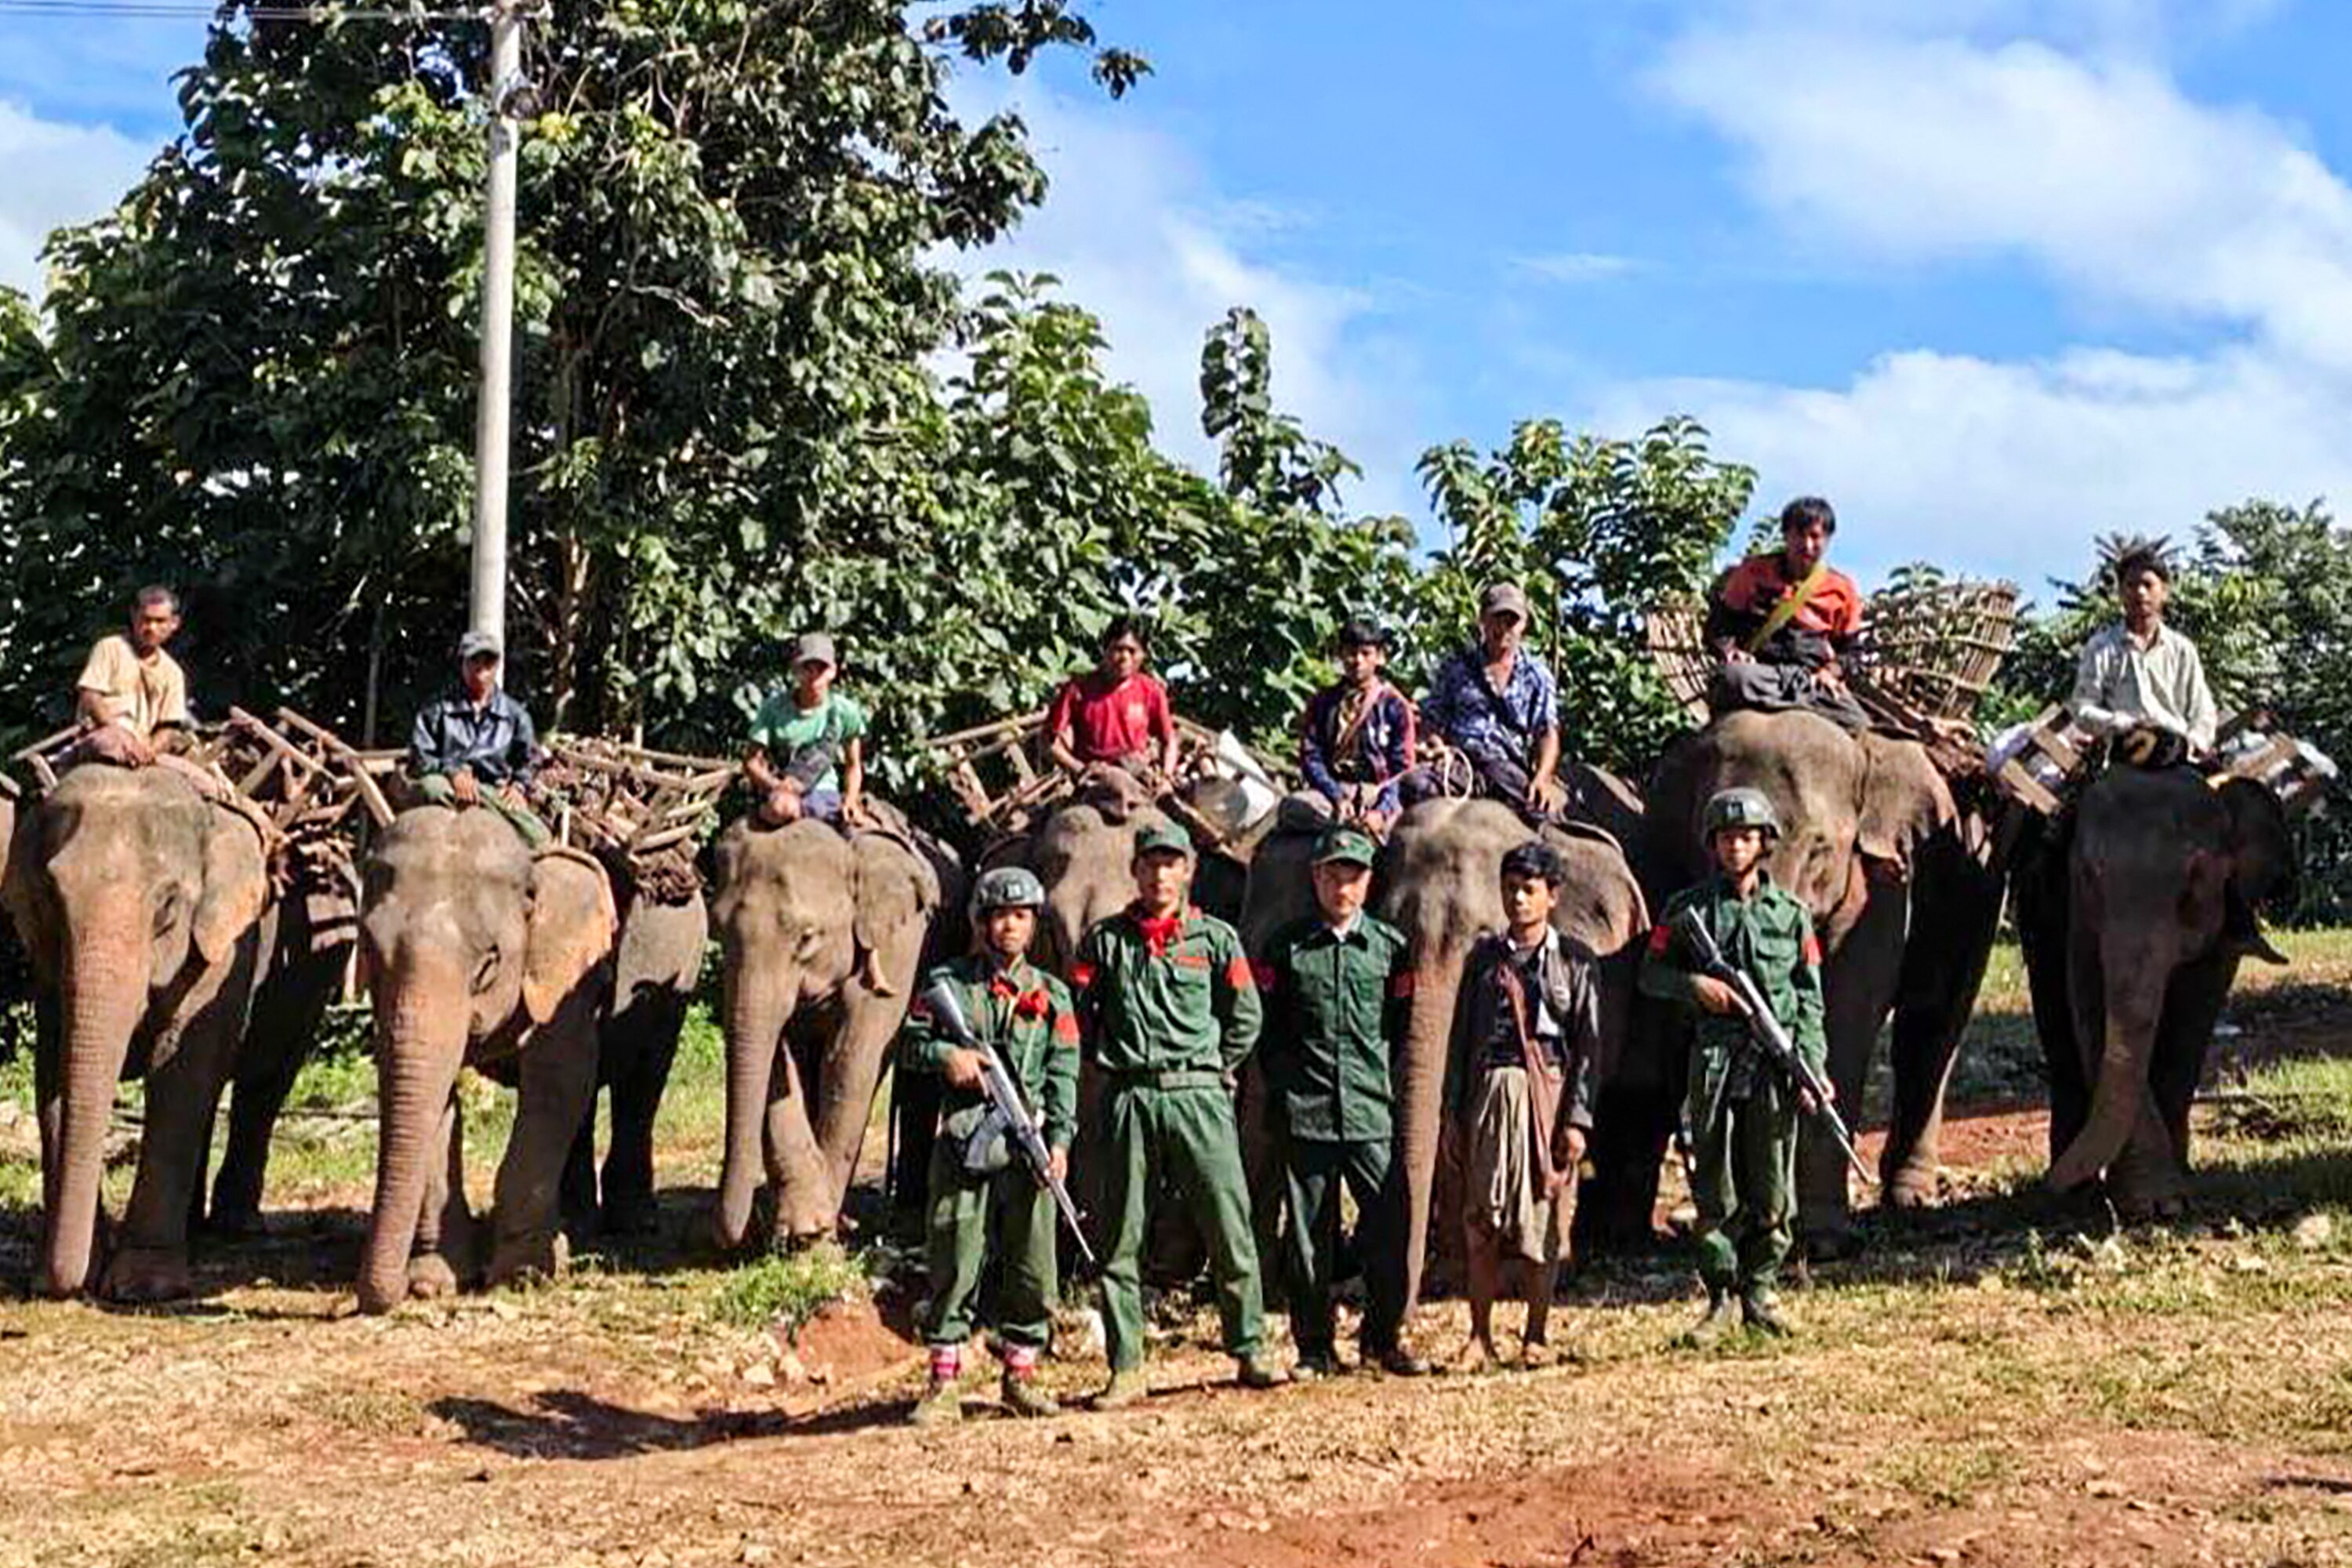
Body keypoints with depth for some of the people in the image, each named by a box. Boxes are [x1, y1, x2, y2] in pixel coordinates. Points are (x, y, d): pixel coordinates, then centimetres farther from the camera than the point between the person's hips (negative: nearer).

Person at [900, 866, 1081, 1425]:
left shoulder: (1051, 995, 11)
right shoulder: (947, 983, 8)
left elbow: (1063, 1075, 6)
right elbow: (908, 1044, 7)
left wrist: (1060, 1140, -4)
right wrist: (945, 1054, -13)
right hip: (962, 1140, -1)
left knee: (1032, 1264, 3)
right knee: (954, 1264, -1)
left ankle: (1020, 1375, 17)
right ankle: (944, 1385, 5)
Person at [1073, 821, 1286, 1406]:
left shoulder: (1215, 938, 7)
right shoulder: (1105, 940, 8)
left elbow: (1247, 1017, 10)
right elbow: (1079, 1015, 11)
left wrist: (1211, 1072, 9)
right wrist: (1111, 1064, 7)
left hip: (1199, 1095, 0)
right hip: (1129, 1099, 1)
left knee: (1230, 1229, -2)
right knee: (1122, 1237, 2)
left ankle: (1250, 1351, 10)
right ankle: (1126, 1369, 9)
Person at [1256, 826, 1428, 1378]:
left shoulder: (1390, 945, 10)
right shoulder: (1286, 946, 6)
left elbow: (1404, 1024, 13)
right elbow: (1264, 1025, 9)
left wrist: (1391, 1082, 7)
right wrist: (1282, 1083, 4)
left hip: (1371, 1110, 1)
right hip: (1305, 1113, -1)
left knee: (1389, 1227, -3)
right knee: (1310, 1234, 4)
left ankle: (1384, 1338, 14)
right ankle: (1315, 1348, 13)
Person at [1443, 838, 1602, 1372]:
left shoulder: (1573, 962, 4)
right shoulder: (1484, 956, 10)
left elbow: (1587, 1046, 1)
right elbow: (1460, 1038, 11)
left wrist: (1577, 1120, -7)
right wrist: (1454, 1115, 6)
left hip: (1548, 1095, -2)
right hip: (1490, 1092, 2)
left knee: (1542, 1219, 2)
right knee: (1482, 1218, 1)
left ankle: (1536, 1336, 14)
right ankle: (1480, 1337, 8)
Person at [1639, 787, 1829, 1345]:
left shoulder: (1791, 913, 8)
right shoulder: (1689, 909, 7)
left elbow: (1809, 1000, 7)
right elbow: (1651, 973, 10)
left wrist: (1811, 1067, -3)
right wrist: (1694, 985, -9)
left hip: (1775, 1065, 1)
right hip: (1714, 1062, 0)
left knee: (1772, 1188, 3)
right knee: (1715, 1188, 2)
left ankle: (1759, 1290, 17)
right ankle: (1721, 1298, 10)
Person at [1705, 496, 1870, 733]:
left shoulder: (1842, 590, 13)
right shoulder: (1754, 573, 10)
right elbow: (1718, 623, 12)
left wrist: (1831, 671, -3)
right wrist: (1729, 649, -10)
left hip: (1810, 678, 2)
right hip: (1758, 670, -1)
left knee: (1857, 724, -30)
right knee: (1733, 677, -41)